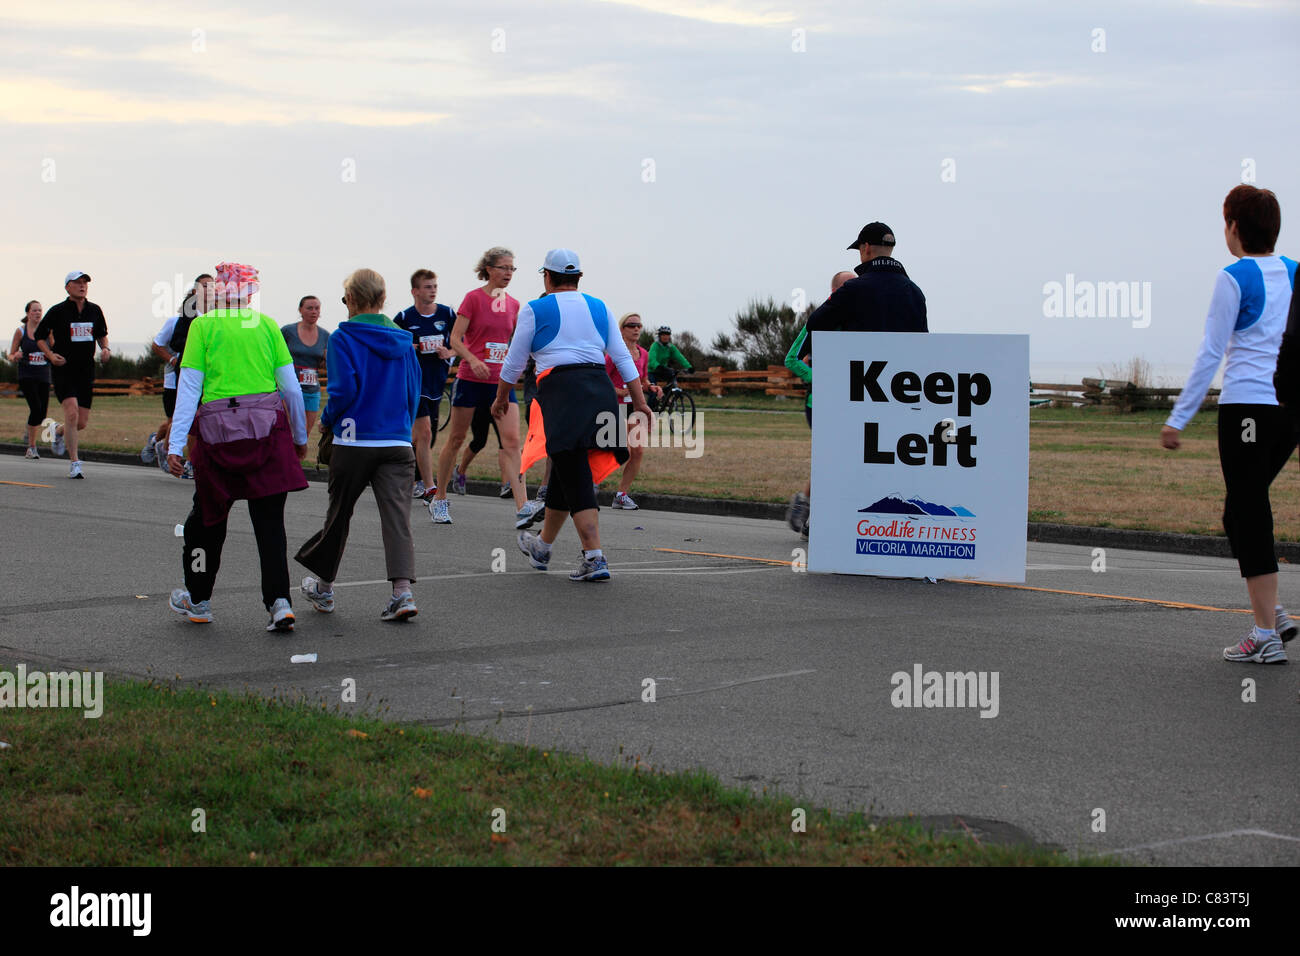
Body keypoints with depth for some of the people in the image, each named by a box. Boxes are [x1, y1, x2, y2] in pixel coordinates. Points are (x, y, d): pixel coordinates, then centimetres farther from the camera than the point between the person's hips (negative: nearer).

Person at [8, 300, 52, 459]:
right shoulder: (20, 331, 0)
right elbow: (11, 356, 5)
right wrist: (16, 357, -17)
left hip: (43, 376, 3)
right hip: (26, 376, -3)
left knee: (42, 412, 1)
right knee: (36, 408, -18)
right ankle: (32, 447, -8)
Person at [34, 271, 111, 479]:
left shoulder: (95, 311, 7)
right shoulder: (57, 311, -4)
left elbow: (102, 334, 23)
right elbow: (39, 335, 5)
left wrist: (105, 348, 2)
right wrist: (50, 355, -10)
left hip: (86, 371, 4)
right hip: (62, 370, -4)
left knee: (82, 423, 4)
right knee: (72, 412, -22)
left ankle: (59, 432, 40)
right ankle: (75, 463, -16)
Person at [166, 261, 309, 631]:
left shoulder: (203, 326, 3)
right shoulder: (267, 326, 8)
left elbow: (189, 388, -1)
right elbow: (291, 387, 9)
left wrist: (176, 444, -1)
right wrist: (300, 436, 21)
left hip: (218, 430, -1)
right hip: (267, 427, 1)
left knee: (208, 517, 14)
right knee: (269, 520, 2)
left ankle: (197, 600, 27)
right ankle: (279, 601, -10)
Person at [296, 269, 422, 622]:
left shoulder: (343, 338, -6)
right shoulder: (403, 341, 7)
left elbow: (344, 388, -16)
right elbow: (415, 390, 10)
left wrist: (327, 420, 1)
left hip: (354, 442, -2)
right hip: (398, 443, 2)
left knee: (339, 514, 13)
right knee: (397, 517, -4)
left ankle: (323, 587, 28)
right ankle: (402, 591, -19)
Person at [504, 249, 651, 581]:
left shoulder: (535, 310, 5)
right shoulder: (599, 307, 17)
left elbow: (514, 362, 8)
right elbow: (623, 357, 12)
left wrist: (501, 398, 22)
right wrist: (640, 401, 11)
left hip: (560, 389, -5)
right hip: (600, 389, 5)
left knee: (576, 479, -7)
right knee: (565, 472, 19)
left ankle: (595, 558, -18)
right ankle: (542, 547, 34)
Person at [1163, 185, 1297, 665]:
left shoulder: (1234, 278, -8)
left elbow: (1210, 355, -10)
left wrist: (1178, 419, -6)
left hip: (1247, 405, -7)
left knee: (1249, 516, -1)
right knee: (1243, 512, 19)